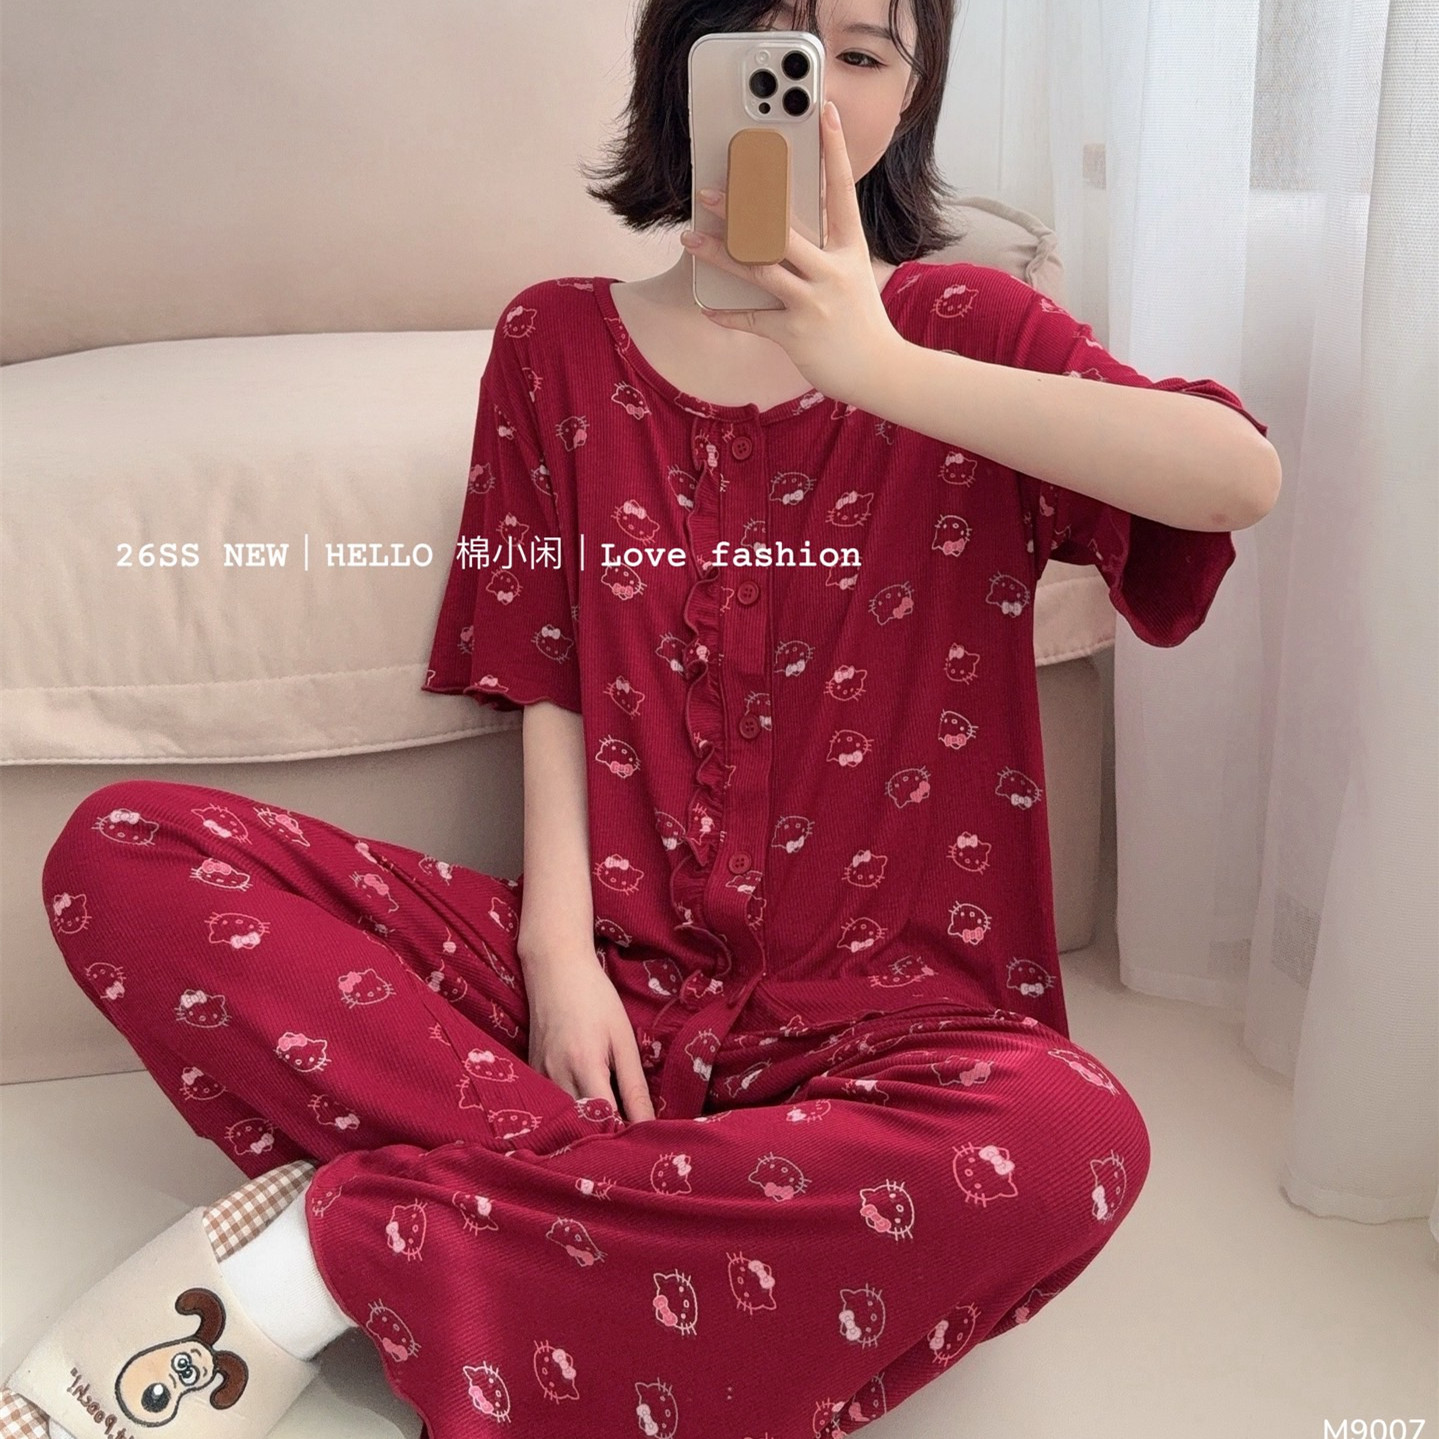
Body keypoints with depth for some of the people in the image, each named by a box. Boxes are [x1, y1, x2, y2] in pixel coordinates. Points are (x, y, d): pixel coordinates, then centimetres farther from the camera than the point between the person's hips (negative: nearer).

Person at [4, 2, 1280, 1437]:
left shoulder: (961, 328, 2)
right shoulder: (558, 342, 8)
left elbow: (1240, 475, -16)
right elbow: (547, 682, 4)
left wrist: (884, 369, -22)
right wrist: (559, 948, -10)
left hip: (880, 1001, -1)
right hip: (618, 959, 2)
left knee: (1071, 1140, -36)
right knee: (122, 850, -13)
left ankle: (336, 1246, -24)